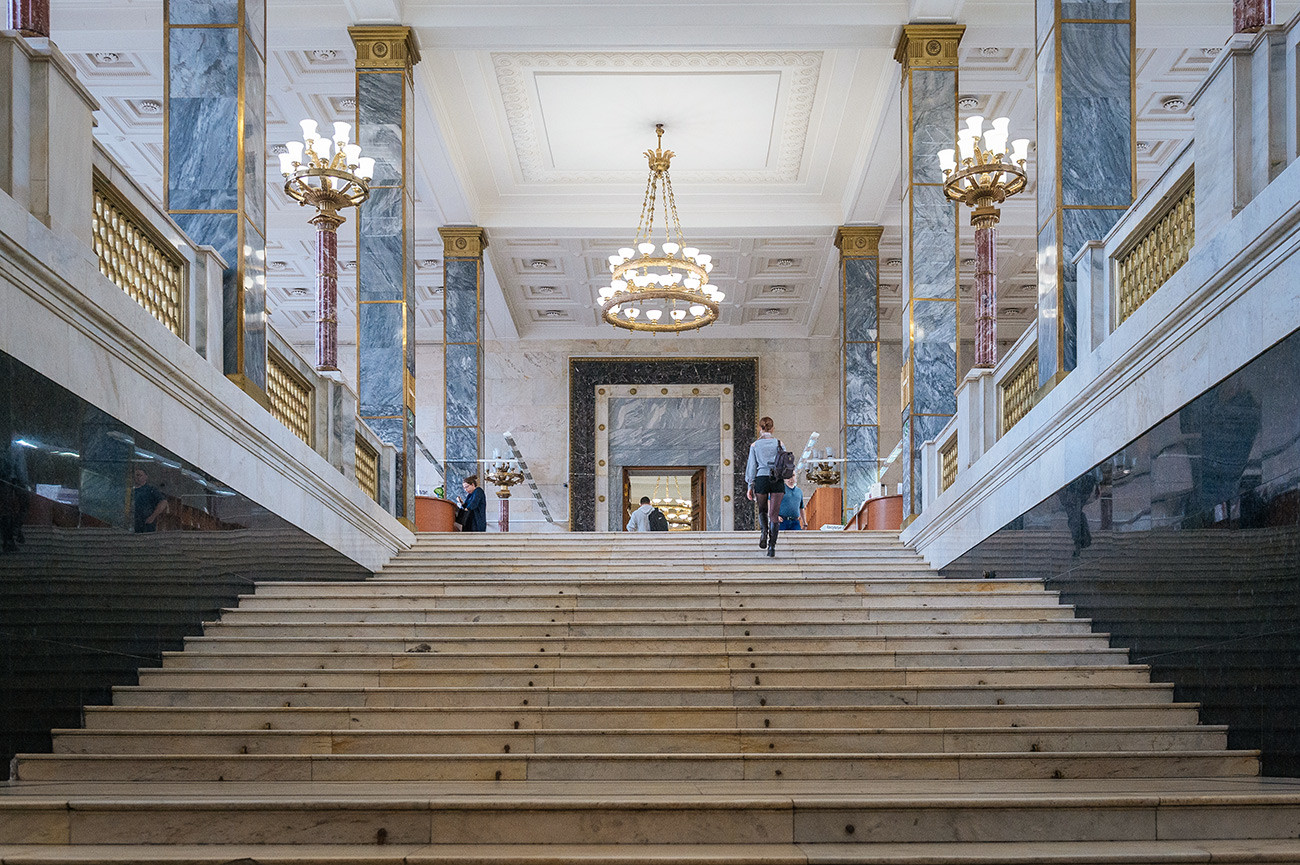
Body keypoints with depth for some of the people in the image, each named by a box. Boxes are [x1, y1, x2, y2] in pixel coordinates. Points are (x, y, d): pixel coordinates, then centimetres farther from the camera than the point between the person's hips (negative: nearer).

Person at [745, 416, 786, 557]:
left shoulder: (755, 445, 2)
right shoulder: (778, 443, 3)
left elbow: (752, 466, 2)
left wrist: (750, 487, 6)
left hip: (761, 479, 0)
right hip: (777, 481, 0)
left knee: (762, 511, 21)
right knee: (774, 514, 2)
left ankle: (764, 531, -7)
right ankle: (772, 545, -8)